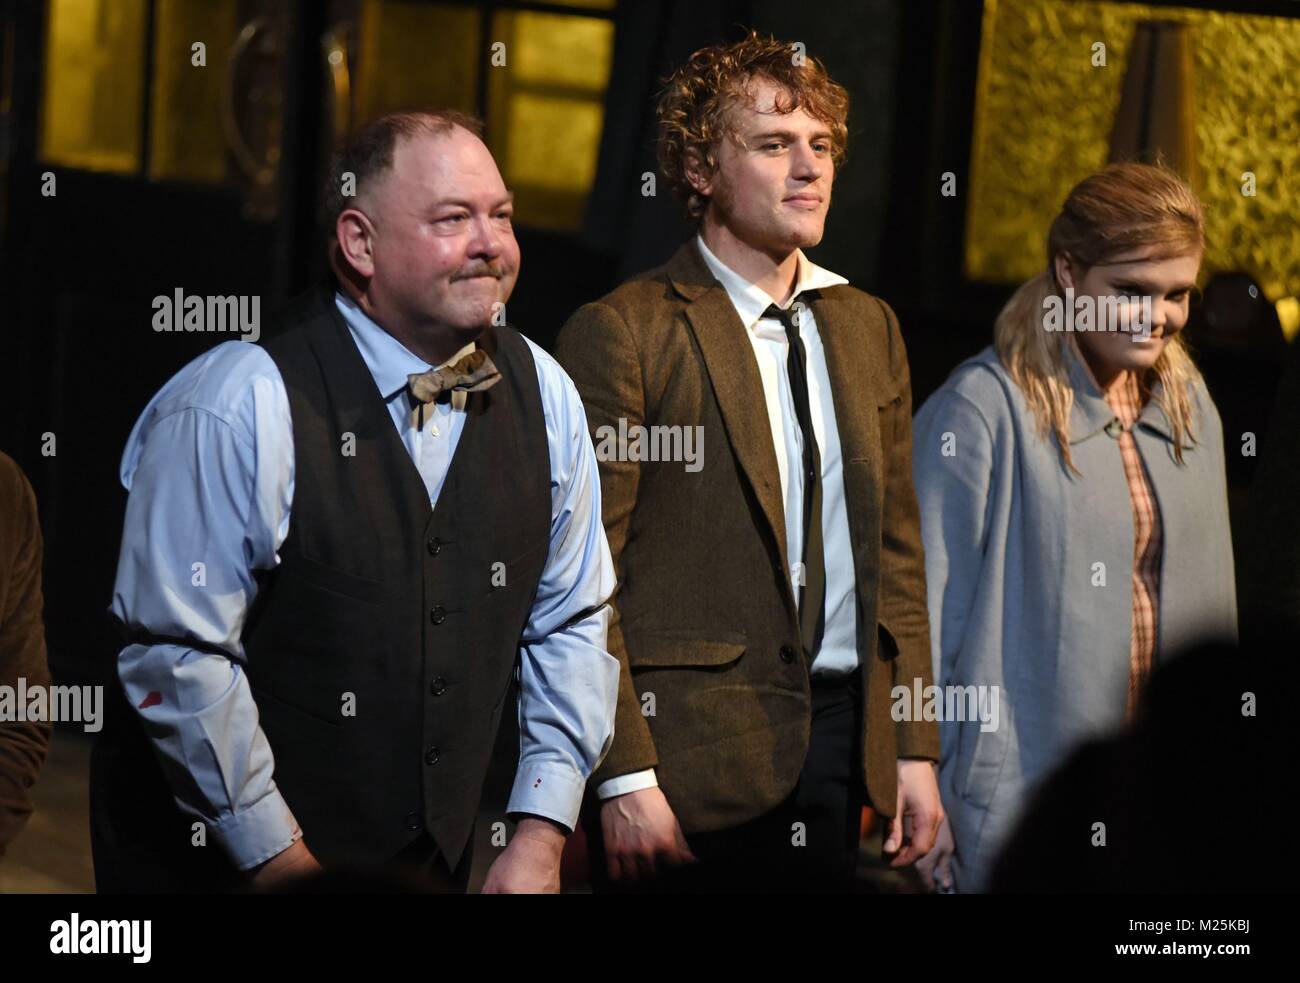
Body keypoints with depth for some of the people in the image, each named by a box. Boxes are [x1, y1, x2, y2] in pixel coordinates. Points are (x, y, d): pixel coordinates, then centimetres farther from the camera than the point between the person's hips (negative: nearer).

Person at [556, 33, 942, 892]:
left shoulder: (868, 327, 13)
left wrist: (916, 749, 10)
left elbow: (897, 549, 15)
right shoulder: (621, 334, -7)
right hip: (690, 752, -6)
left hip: (837, 734, 6)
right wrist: (625, 775, -15)